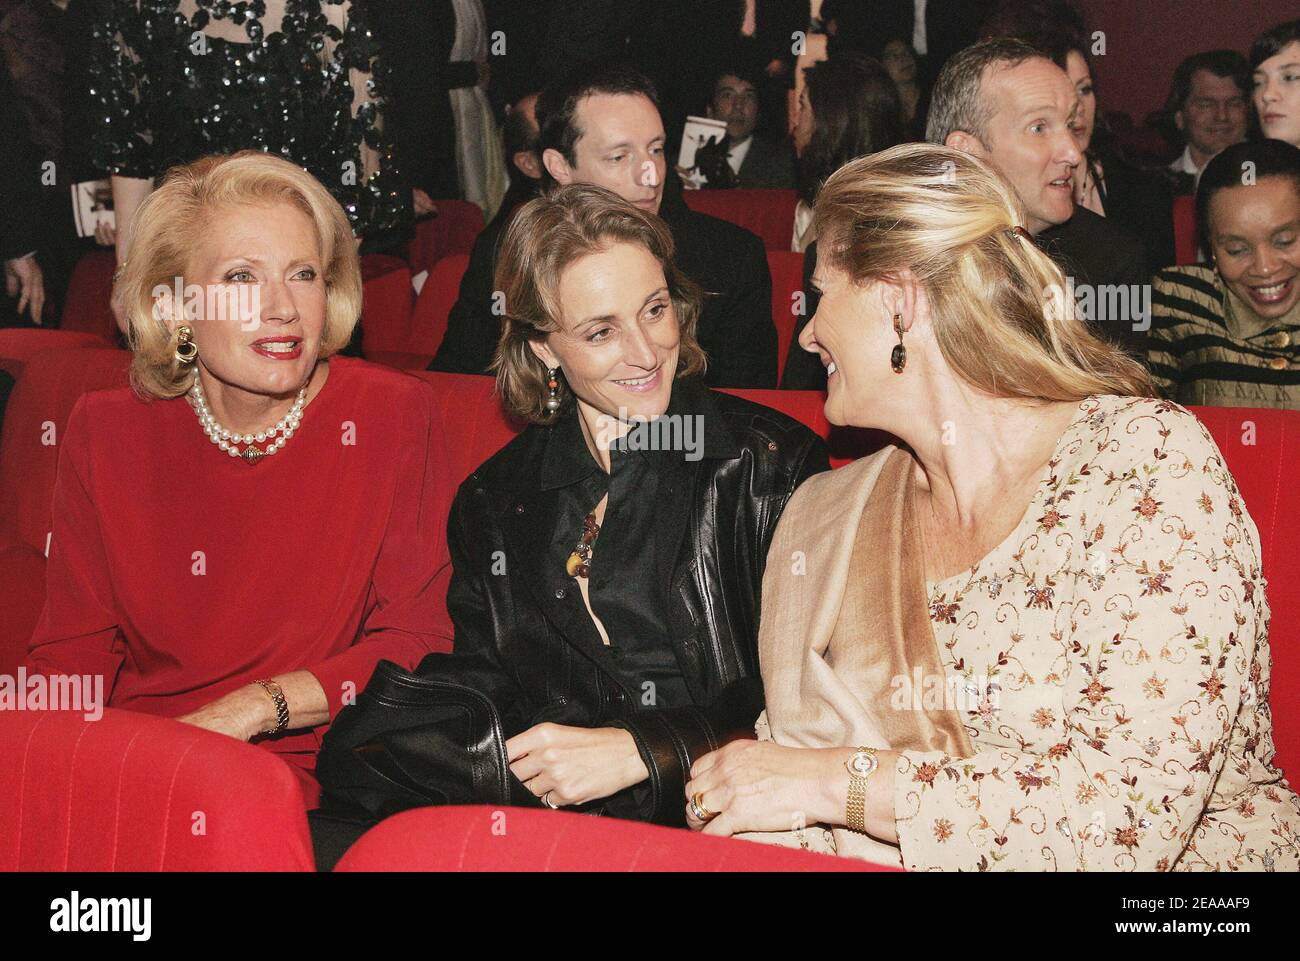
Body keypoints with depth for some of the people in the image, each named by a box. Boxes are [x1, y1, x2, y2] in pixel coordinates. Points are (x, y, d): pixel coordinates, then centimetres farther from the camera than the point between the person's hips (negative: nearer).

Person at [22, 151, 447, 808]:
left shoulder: (391, 414, -2)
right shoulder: (106, 434, 4)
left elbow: (415, 641, -3)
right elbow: (71, 654, 7)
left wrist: (254, 707, -14)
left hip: (313, 779, -2)